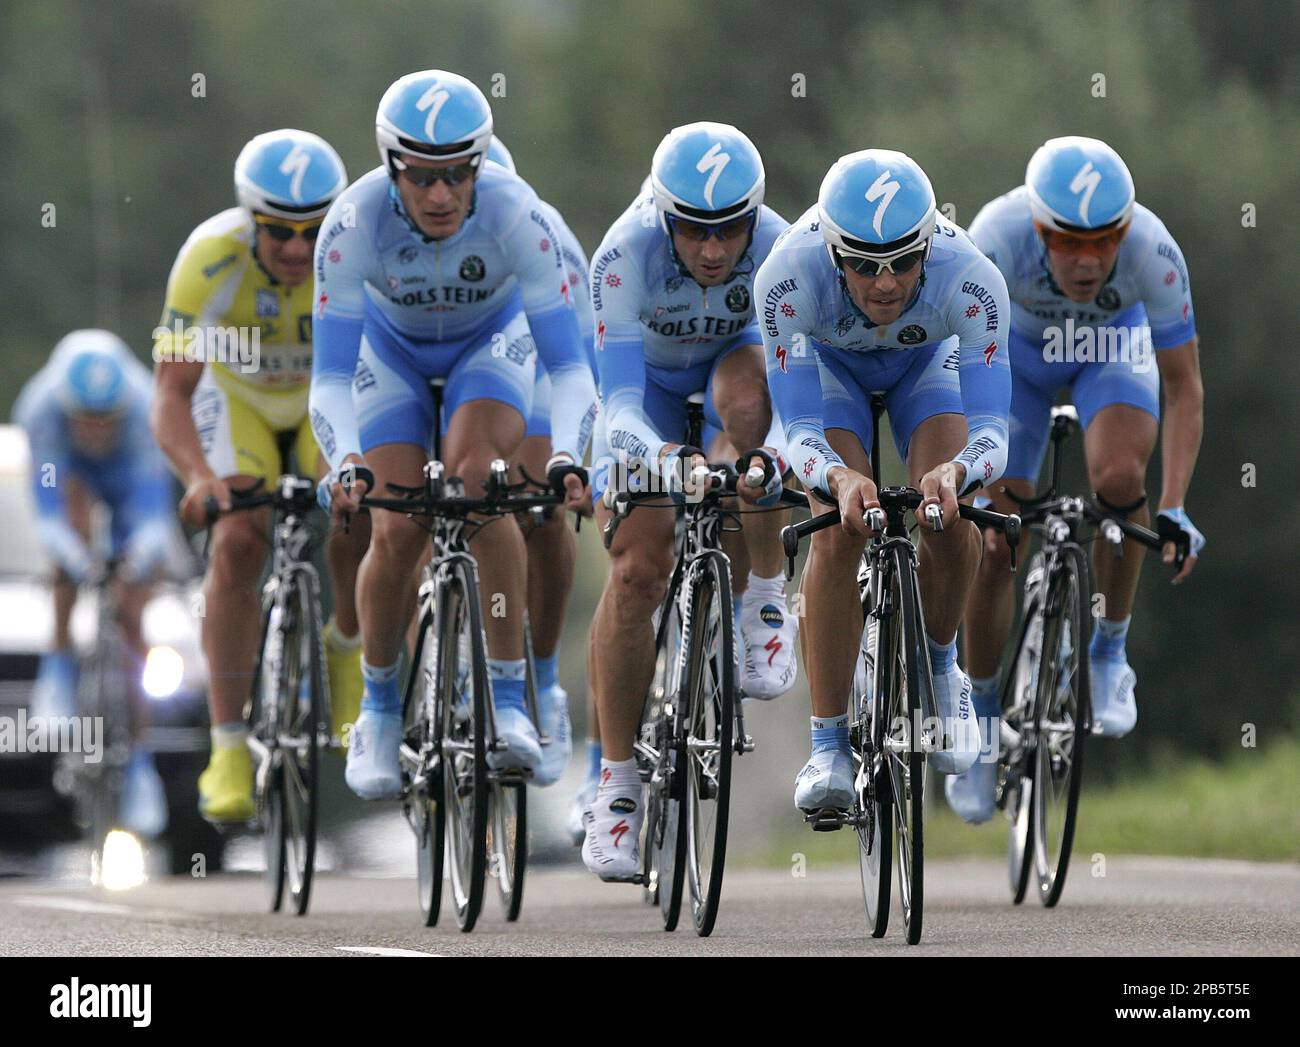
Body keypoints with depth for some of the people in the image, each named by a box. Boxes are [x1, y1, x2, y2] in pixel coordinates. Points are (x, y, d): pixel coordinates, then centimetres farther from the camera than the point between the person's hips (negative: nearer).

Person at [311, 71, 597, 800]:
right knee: (397, 530, -15)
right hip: (392, 349, 1)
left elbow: (568, 364, -35)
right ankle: (380, 707, 11)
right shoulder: (355, 222, -35)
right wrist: (346, 465, -52)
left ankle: (511, 699, -20)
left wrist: (567, 458, -52)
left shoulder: (515, 214, -36)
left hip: (491, 341, -1)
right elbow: (331, 377, -34)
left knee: (476, 477, -29)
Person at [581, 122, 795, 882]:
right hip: (650, 378, -1)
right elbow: (619, 394, -39)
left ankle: (768, 597, -18)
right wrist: (652, 452, -60)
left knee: (747, 399, -37)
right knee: (636, 570, -15)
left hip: (734, 358, 1)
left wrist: (783, 452, -55)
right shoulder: (629, 252, -35)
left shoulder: (779, 251, -32)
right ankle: (618, 783, -5)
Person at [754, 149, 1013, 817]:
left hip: (927, 360, 1)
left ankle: (939, 662, 9)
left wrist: (956, 472, -64)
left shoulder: (970, 281, -39)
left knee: (948, 516, -22)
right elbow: (799, 431, -39)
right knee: (839, 530, -21)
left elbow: (990, 430, -41)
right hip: (828, 361, -1)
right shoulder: (788, 278, -40)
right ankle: (829, 747, -14)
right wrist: (839, 479, -62)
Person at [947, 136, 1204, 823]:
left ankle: (1109, 654, -6)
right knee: (993, 542, -7)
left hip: (1114, 341, 0)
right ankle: (981, 714, 15)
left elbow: (1183, 388, -28)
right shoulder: (997, 239, -39)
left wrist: (1174, 508, -36)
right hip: (1017, 346, 0)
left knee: (1119, 476, -29)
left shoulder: (1152, 252, -37)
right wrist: (987, 494, -39)